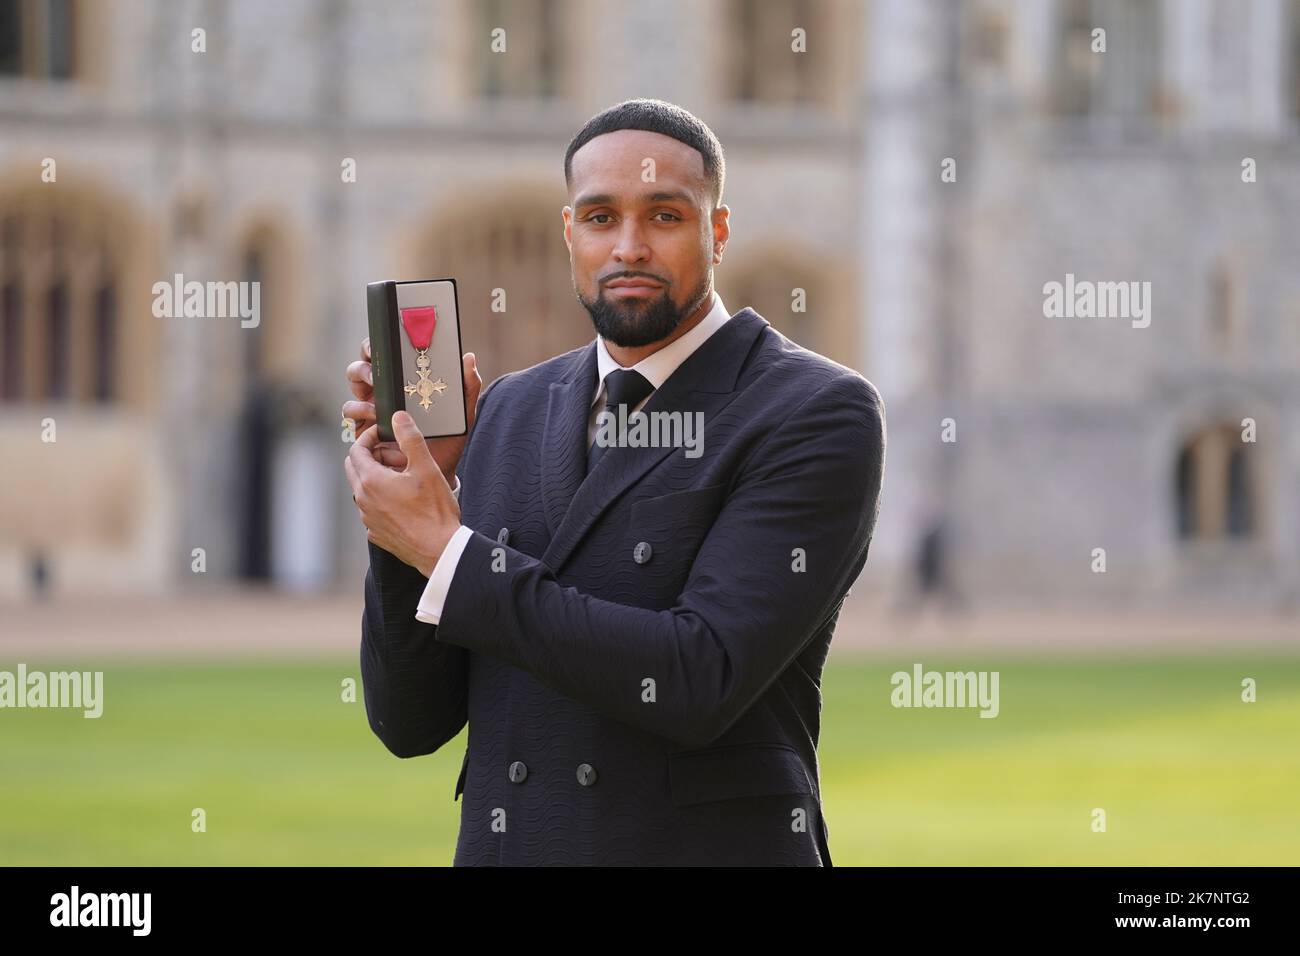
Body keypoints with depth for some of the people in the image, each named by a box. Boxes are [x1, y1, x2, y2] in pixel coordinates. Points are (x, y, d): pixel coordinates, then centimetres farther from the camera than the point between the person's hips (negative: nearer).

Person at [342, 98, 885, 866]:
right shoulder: (511, 413, 8)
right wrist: (417, 479, -9)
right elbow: (411, 723, 4)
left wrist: (449, 553, -17)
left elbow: (700, 683, -20)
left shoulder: (822, 417, -9)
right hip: (506, 846, 5)